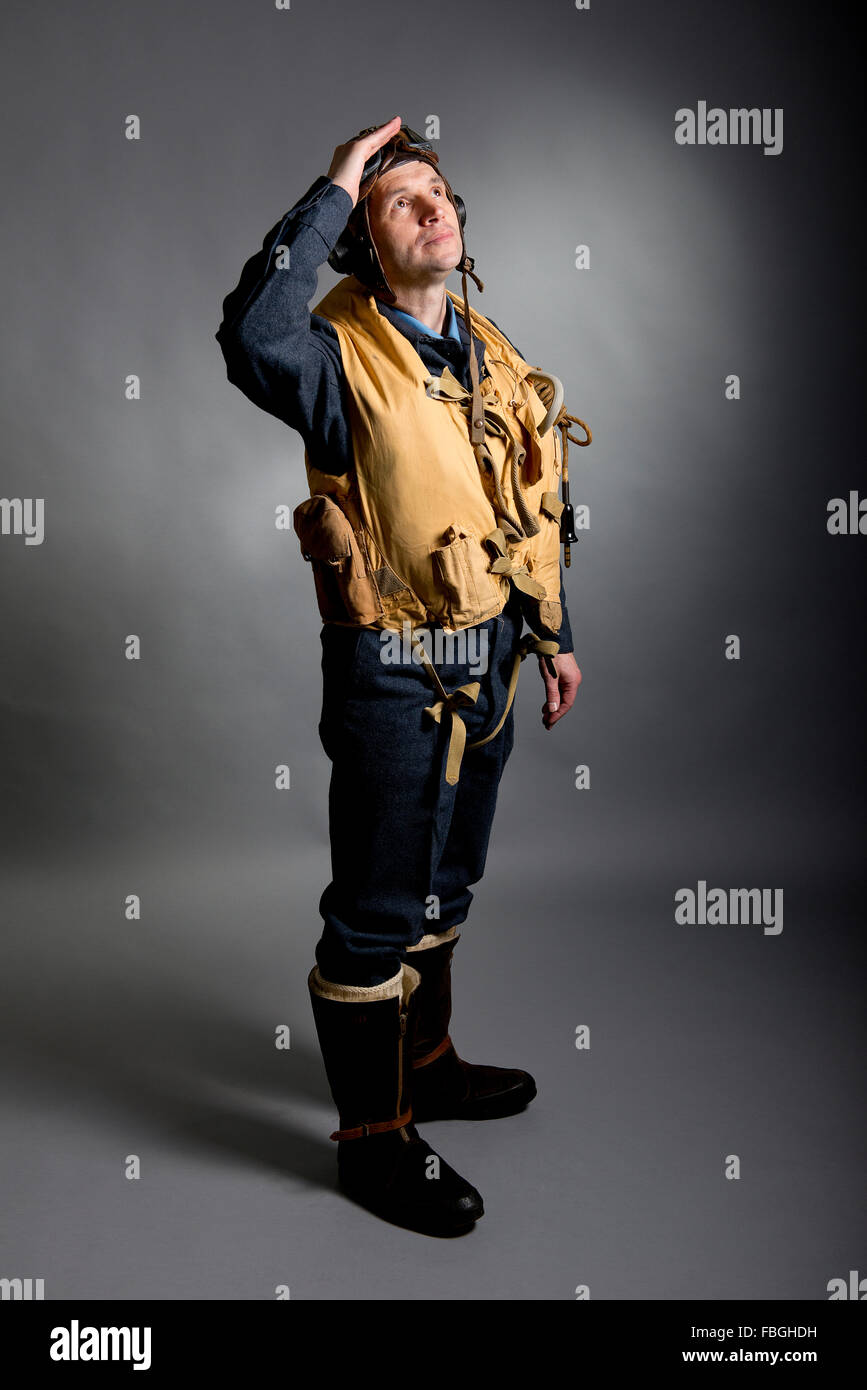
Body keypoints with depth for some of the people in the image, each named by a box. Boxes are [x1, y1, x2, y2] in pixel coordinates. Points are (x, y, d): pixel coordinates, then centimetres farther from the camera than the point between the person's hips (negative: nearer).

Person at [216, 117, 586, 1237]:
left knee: (443, 887, 22)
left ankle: (427, 1065, 43)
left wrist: (553, 636, 18)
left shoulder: (492, 354, 10)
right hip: (394, 673, -8)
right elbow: (253, 337, -38)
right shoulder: (346, 357, -13)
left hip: (487, 662, 8)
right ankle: (374, 1139, 22)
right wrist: (332, 192, -26)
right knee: (377, 914, 4)